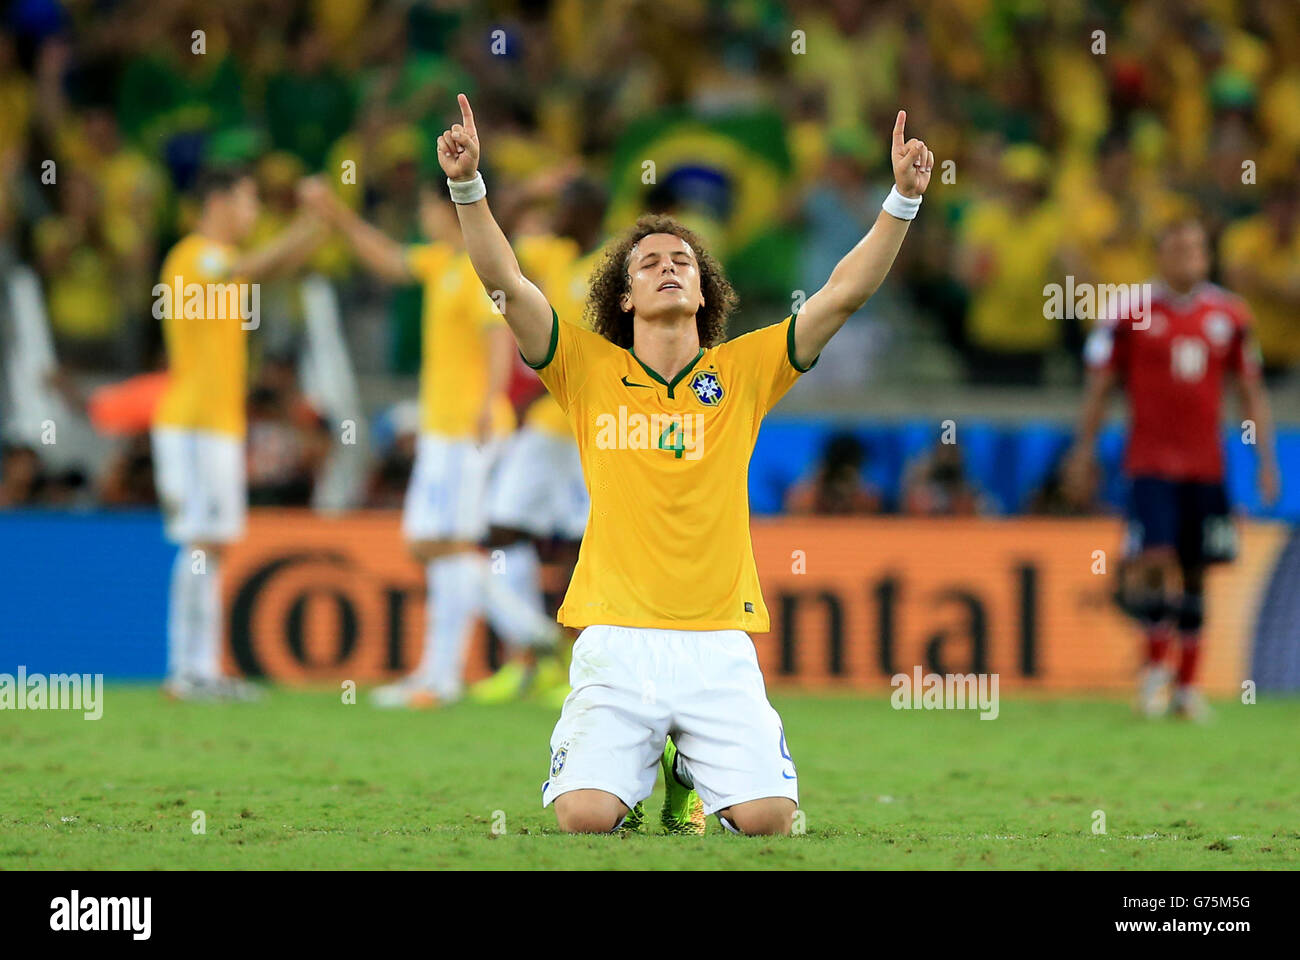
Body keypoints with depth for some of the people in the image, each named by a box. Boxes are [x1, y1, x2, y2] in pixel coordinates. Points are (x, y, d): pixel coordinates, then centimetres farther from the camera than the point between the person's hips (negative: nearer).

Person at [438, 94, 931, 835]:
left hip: (718, 646, 1)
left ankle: (695, 766, 21)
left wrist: (903, 200, -6)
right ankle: (637, 767, 18)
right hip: (616, 641, -1)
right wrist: (468, 187, -14)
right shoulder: (590, 370, 9)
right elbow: (508, 283, 0)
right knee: (584, 815, -20)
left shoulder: (743, 371, 11)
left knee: (765, 816, -16)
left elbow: (844, 295, 5)